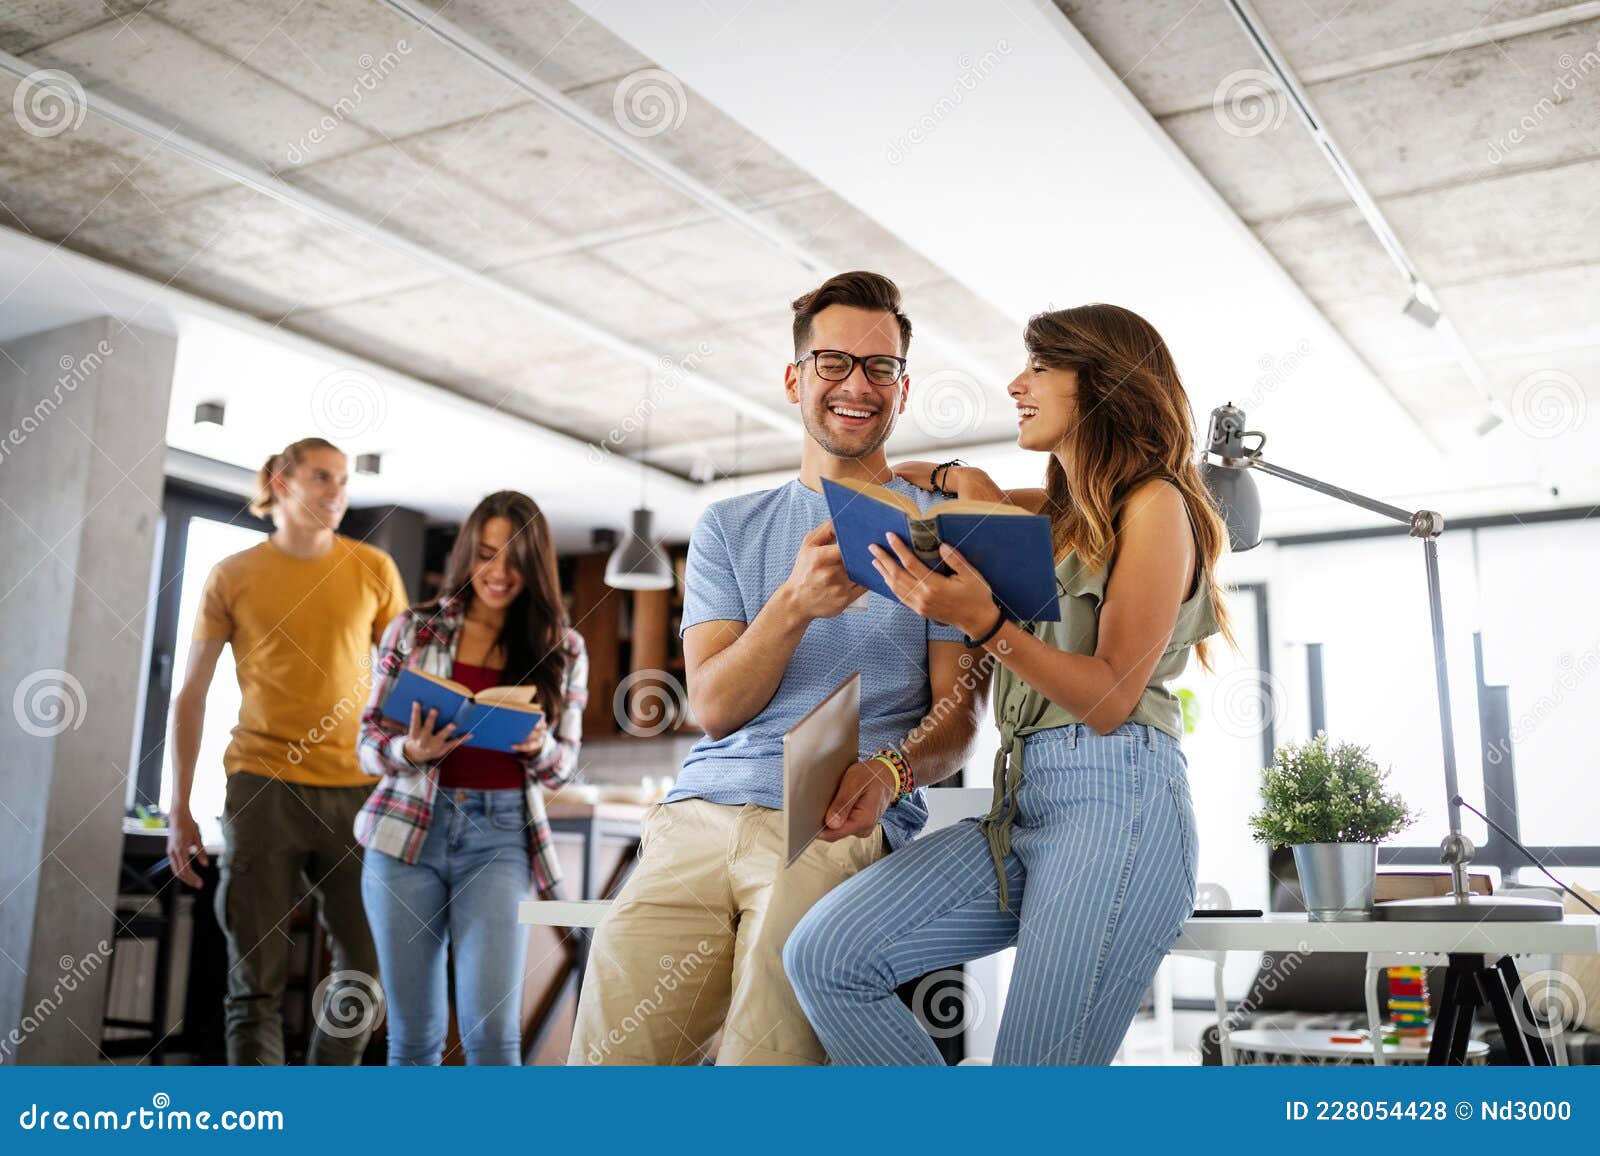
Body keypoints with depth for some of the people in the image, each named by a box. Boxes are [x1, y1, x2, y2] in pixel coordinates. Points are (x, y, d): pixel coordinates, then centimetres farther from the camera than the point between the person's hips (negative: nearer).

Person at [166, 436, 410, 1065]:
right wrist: (179, 808, 2)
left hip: (356, 788, 2)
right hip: (263, 787, -1)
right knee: (256, 978, 1)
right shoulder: (233, 575, 4)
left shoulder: (374, 569, 6)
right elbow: (191, 695, 7)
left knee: (366, 974, 4)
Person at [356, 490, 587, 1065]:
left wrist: (537, 747, -13)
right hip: (408, 828, 1)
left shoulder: (562, 649, 6)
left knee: (492, 1029, -10)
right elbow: (369, 741, 6)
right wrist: (410, 752, -16)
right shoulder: (412, 629, 4)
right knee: (413, 1032, 6)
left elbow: (565, 762, 11)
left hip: (500, 838, 0)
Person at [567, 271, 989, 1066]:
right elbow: (713, 706, 5)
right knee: (608, 1052, -9)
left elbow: (958, 711, 4)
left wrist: (891, 770, -19)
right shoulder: (729, 527, 18)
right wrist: (794, 604, -13)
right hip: (700, 817, 2)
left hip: (839, 828, -2)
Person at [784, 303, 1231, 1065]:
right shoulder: (1054, 510, 23)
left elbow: (1110, 698, -9)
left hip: (1114, 804, -7)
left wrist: (982, 622, -20)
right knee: (825, 955, -12)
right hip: (1022, 803, 8)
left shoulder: (1153, 503, 0)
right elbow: (974, 489, 46)